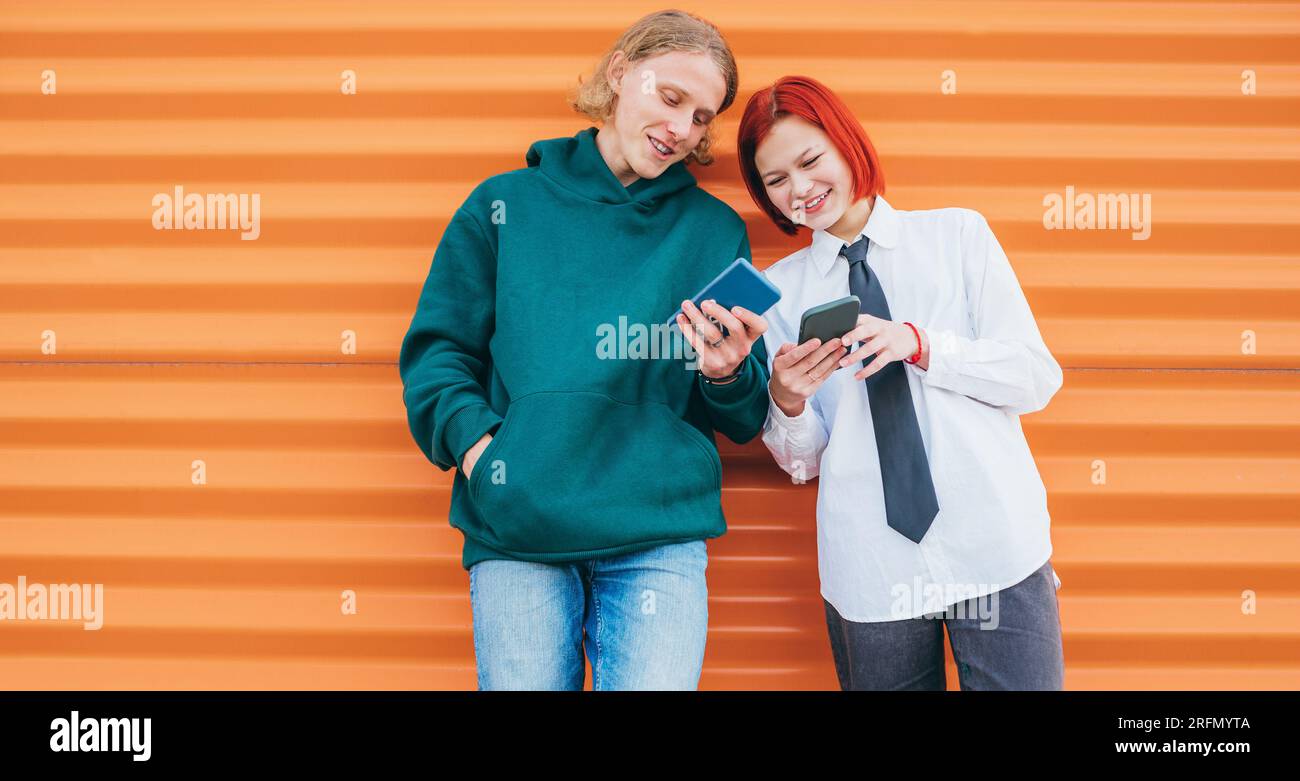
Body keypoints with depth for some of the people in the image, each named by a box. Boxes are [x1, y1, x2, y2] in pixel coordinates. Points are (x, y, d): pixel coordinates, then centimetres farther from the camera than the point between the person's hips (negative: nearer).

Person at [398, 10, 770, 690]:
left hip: (660, 534, 1)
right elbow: (436, 349, 8)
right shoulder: (505, 204, 10)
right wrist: (473, 439, -10)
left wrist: (728, 376, -9)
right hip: (516, 533, 0)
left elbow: (747, 418, 13)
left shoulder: (715, 229, 13)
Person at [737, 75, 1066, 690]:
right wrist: (787, 400, -13)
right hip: (870, 571, 1)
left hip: (996, 551, -1)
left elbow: (1036, 378, 0)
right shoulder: (779, 289, 10)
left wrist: (917, 343, -14)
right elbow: (801, 461, 10)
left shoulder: (957, 235, 7)